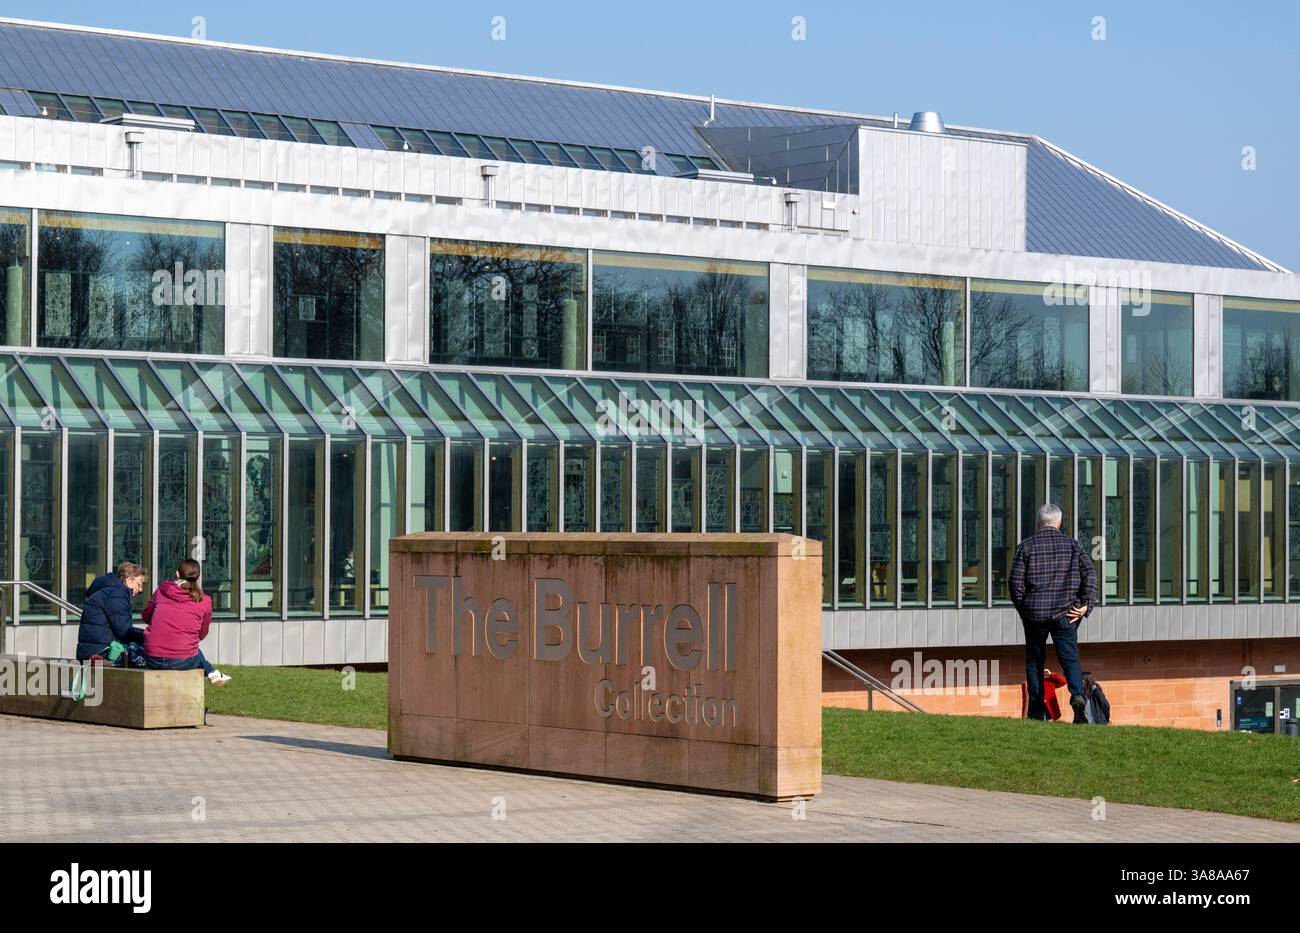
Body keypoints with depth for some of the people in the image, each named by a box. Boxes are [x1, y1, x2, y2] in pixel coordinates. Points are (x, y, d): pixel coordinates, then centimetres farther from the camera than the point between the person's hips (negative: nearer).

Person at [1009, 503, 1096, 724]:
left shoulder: (1026, 546, 2)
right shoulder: (1071, 544, 6)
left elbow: (1015, 581, -2)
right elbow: (1089, 572, -4)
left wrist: (1023, 609, 9)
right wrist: (1086, 605, -1)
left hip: (1034, 613, 0)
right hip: (1065, 613, 0)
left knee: (1034, 661, 11)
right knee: (1070, 658, 0)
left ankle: (1037, 711, 9)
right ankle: (1077, 695, -27)